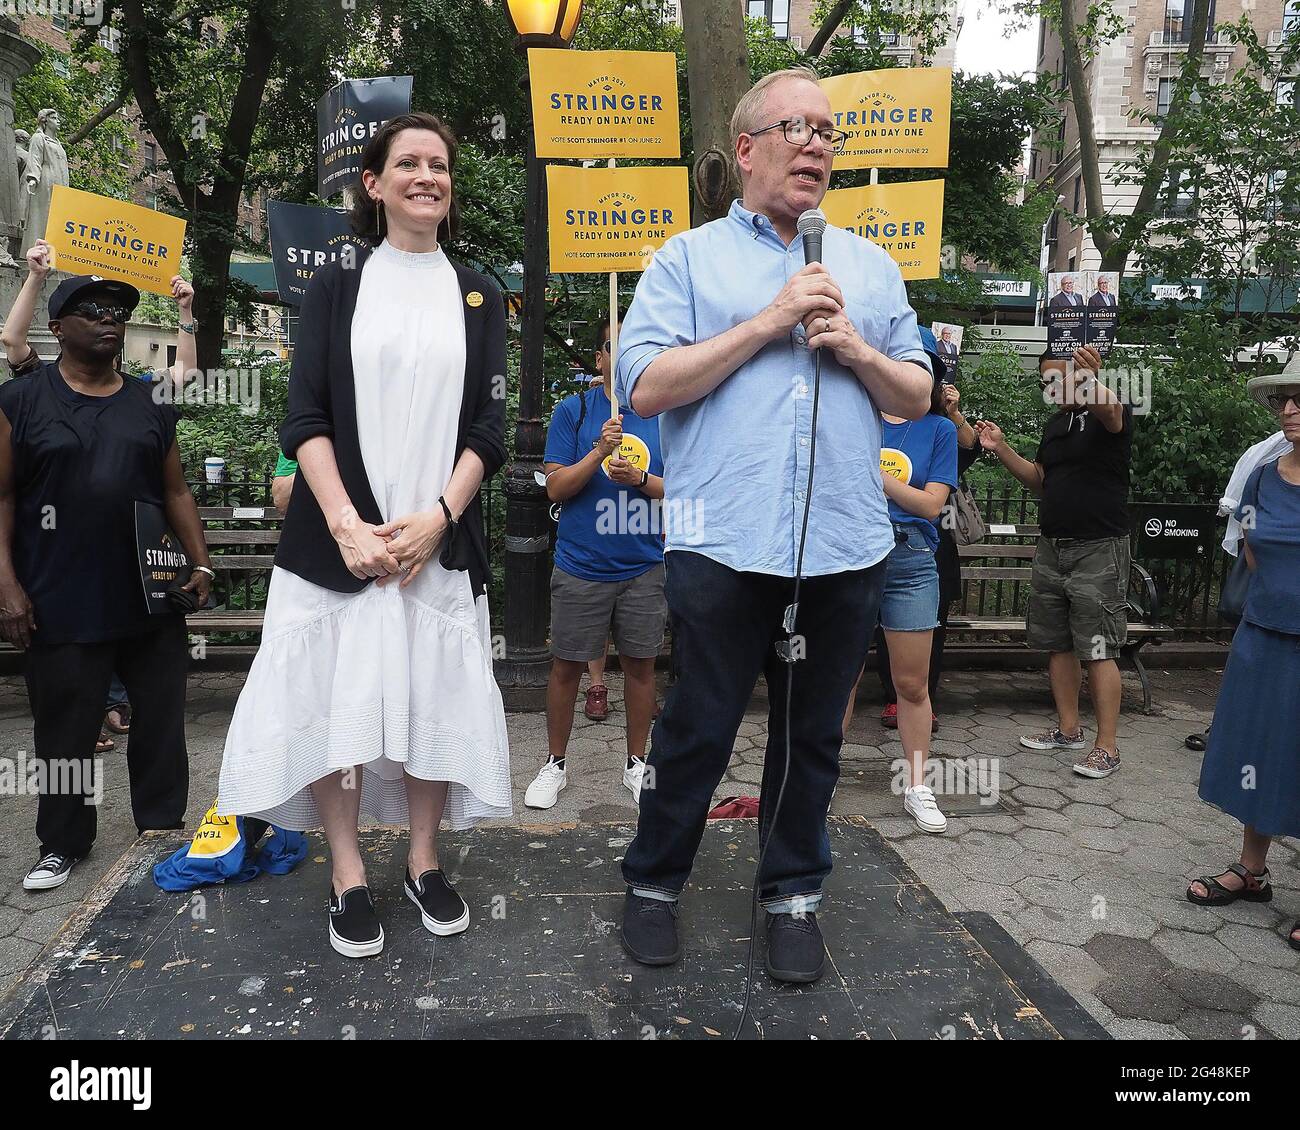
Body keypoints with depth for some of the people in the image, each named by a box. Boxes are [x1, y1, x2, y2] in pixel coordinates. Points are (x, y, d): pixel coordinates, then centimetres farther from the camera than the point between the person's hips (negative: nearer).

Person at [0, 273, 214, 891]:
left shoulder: (151, 405, 11)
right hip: (61, 603, -3)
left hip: (153, 600, 3)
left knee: (162, 719, 10)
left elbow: (176, 492, 12)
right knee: (65, 729, 7)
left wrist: (201, 562, 2)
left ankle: (162, 822, 28)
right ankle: (62, 845, 24)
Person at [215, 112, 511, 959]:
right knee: (335, 697, 1)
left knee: (432, 697, 4)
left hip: (440, 536, 1)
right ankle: (349, 879, 14)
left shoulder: (478, 297, 10)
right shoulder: (336, 287, 8)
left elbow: (489, 428, 2)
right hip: (340, 535, 0)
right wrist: (347, 525, -14)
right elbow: (305, 419, -1)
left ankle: (425, 863, 20)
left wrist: (436, 519, -11)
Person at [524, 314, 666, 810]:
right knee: (567, 666, 6)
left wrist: (641, 479, -14)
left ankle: (637, 763, 27)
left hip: (645, 566, 2)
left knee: (640, 665, 10)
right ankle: (555, 764, 24)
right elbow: (556, 487, -4)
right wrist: (598, 452, -19)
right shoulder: (573, 411, 0)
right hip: (581, 565, -1)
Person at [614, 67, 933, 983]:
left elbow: (917, 398, 15)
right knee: (697, 731, 7)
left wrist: (857, 350, -5)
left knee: (812, 736, 14)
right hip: (724, 546, -3)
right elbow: (645, 386, -8)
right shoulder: (689, 258, 5)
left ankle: (794, 894, 32)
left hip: (846, 548, 4)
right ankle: (655, 883, 29)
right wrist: (768, 323, -11)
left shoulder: (871, 267, 16)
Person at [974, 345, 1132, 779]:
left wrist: (1090, 381, -55)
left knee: (1099, 650, -6)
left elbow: (1109, 409, -33)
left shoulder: (1110, 411, -7)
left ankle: (1107, 747, 0)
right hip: (1052, 548, 8)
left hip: (1098, 551, -8)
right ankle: (1068, 730, 23)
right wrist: (1002, 450, 7)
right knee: (1057, 644, 11)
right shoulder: (1055, 424, 16)